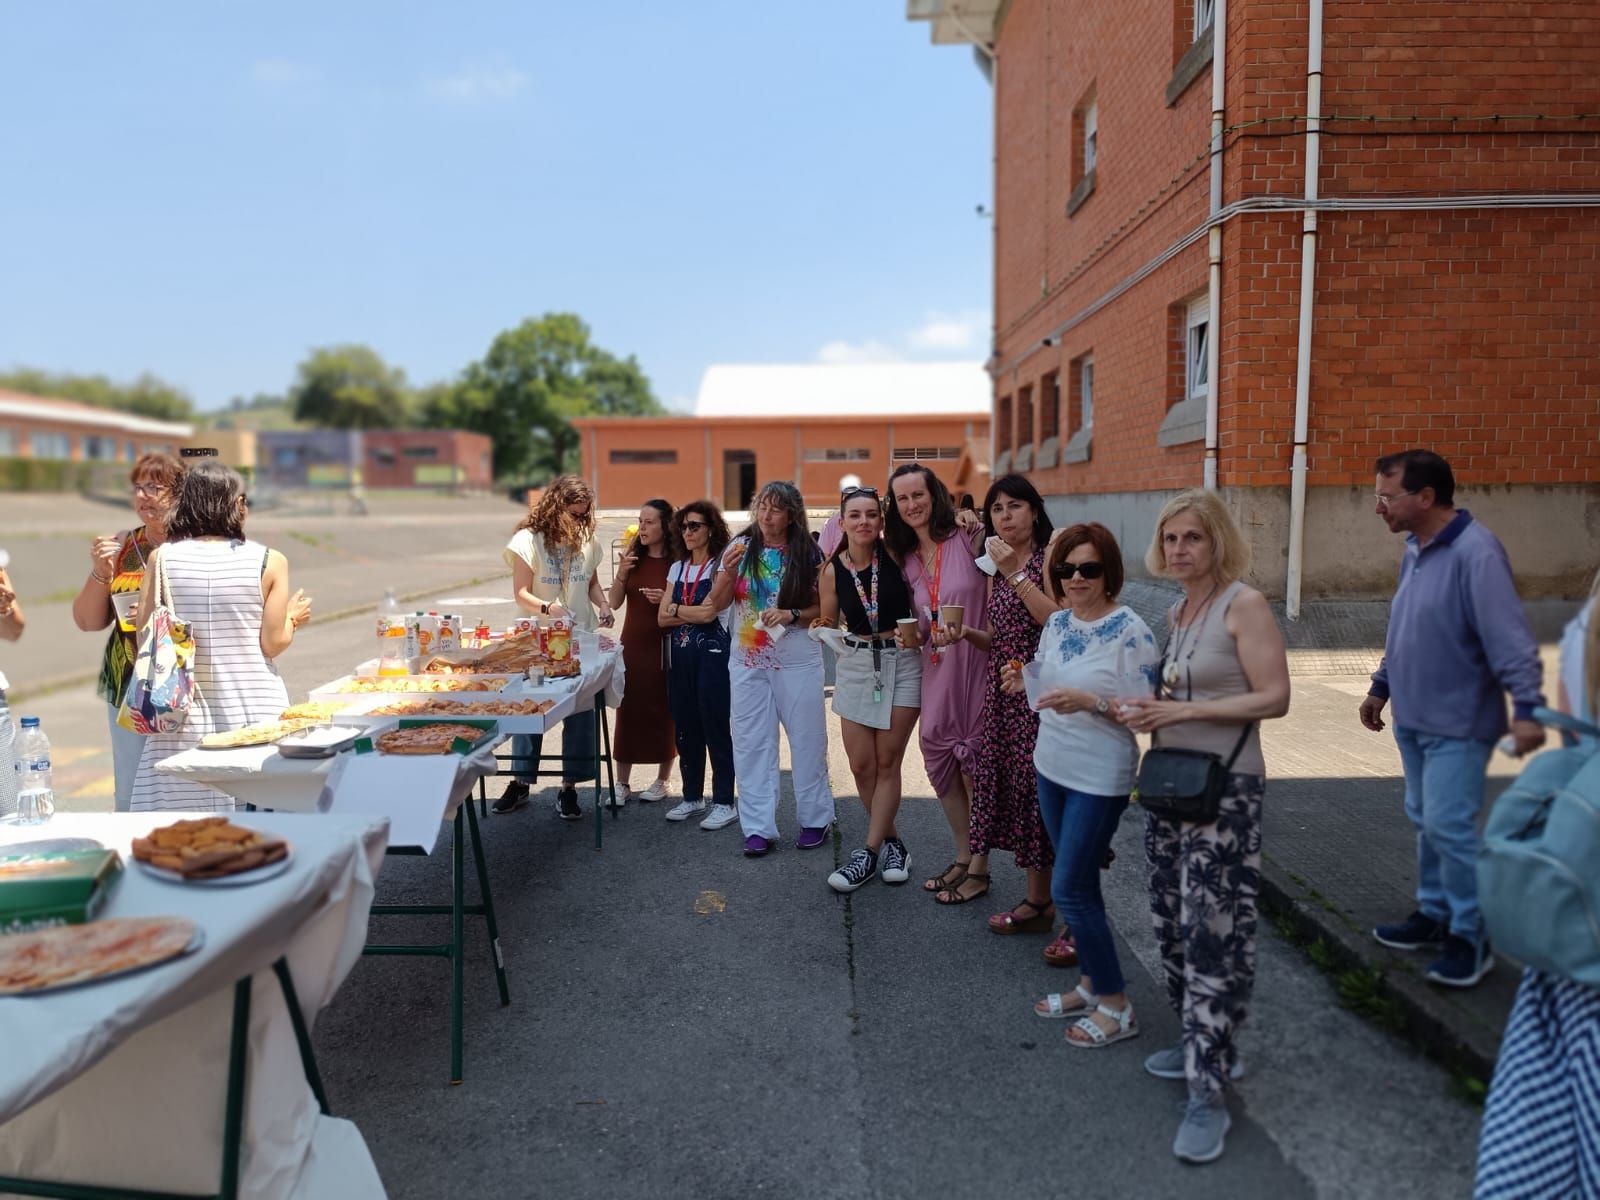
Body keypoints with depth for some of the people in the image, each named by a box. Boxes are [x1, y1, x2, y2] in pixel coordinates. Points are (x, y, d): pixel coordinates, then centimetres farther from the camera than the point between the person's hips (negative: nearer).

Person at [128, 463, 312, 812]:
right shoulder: (269, 562, -5)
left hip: (186, 715, 2)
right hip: (254, 713, -2)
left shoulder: (162, 557, 0)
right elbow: (273, 643, -5)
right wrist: (292, 617, 14)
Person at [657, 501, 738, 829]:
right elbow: (662, 618, 7)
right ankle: (692, 797, 23)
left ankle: (725, 802, 6)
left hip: (712, 654, -6)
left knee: (715, 727, -2)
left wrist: (675, 609, -1)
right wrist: (695, 613, -7)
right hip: (680, 655, 6)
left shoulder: (720, 566, -4)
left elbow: (709, 612, -15)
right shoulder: (677, 568, 14)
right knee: (685, 727, 10)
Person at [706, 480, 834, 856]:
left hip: (797, 660, -2)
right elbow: (718, 602, 2)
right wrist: (728, 571, -15)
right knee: (752, 741, 4)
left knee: (807, 738, 6)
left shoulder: (807, 554, -3)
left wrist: (792, 615, -17)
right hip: (748, 660, 2)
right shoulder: (741, 546, 1)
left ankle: (815, 818, 22)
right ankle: (758, 828, 11)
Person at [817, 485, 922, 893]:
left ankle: (870, 852, 8)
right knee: (862, 766, 4)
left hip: (902, 664, -2)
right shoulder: (832, 571, 0)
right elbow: (828, 627, 11)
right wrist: (823, 628, -10)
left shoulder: (895, 554, -6)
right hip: (857, 665, 3)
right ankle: (892, 842, 24)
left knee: (887, 763, 0)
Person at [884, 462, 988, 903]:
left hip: (975, 665, -6)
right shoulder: (906, 560, 10)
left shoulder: (968, 539, -9)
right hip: (935, 669, 6)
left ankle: (978, 870, 18)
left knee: (974, 767, 3)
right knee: (941, 762, 12)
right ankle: (962, 859, 29)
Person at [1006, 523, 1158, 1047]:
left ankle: (1115, 1006, 14)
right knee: (1078, 884, 17)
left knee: (1070, 890, -3)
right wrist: (1022, 682, -6)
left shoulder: (1131, 631, -17)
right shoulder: (1057, 621, 4)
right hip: (1051, 766, 7)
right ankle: (1091, 985, 33)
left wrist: (1090, 701, -30)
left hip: (1100, 778, -7)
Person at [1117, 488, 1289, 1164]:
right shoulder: (1177, 613, 11)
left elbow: (1274, 697, -16)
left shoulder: (1244, 604, -10)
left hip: (1225, 787, -8)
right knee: (1173, 922, 14)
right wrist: (1145, 710, -1)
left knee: (1212, 932, -7)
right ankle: (1204, 1045, 31)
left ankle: (1209, 1094, 1)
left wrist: (1183, 711, -21)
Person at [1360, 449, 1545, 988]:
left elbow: (1509, 637, -25)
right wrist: (1381, 686, 23)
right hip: (1412, 717, 9)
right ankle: (1434, 913, 31)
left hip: (1456, 725, -9)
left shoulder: (1475, 553, -20)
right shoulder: (1414, 550, 8)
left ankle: (1470, 936, 11)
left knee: (1449, 827, -6)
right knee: (1425, 821, 17)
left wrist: (1527, 707, -31)